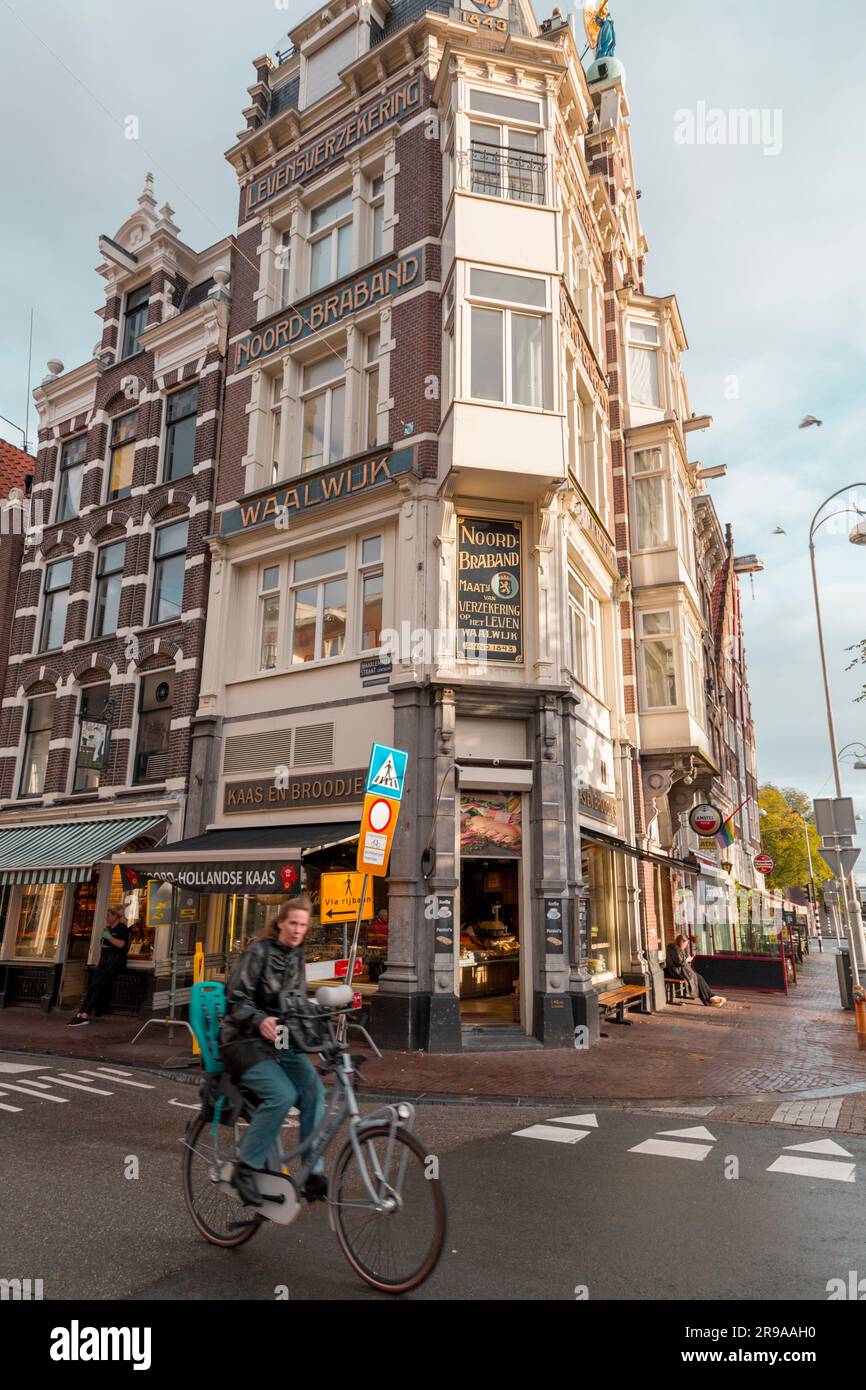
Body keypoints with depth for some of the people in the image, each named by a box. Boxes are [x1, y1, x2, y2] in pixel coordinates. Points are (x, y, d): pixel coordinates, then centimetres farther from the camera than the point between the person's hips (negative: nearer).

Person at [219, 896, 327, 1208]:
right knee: (282, 1094, -28)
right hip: (245, 1041, -5)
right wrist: (260, 1020, -31)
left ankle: (313, 1173, -9)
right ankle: (245, 1167, -9)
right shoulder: (258, 952, -10)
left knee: (313, 1091, -19)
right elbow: (237, 1001, -13)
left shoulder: (297, 957, 10)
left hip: (282, 1042, 6)